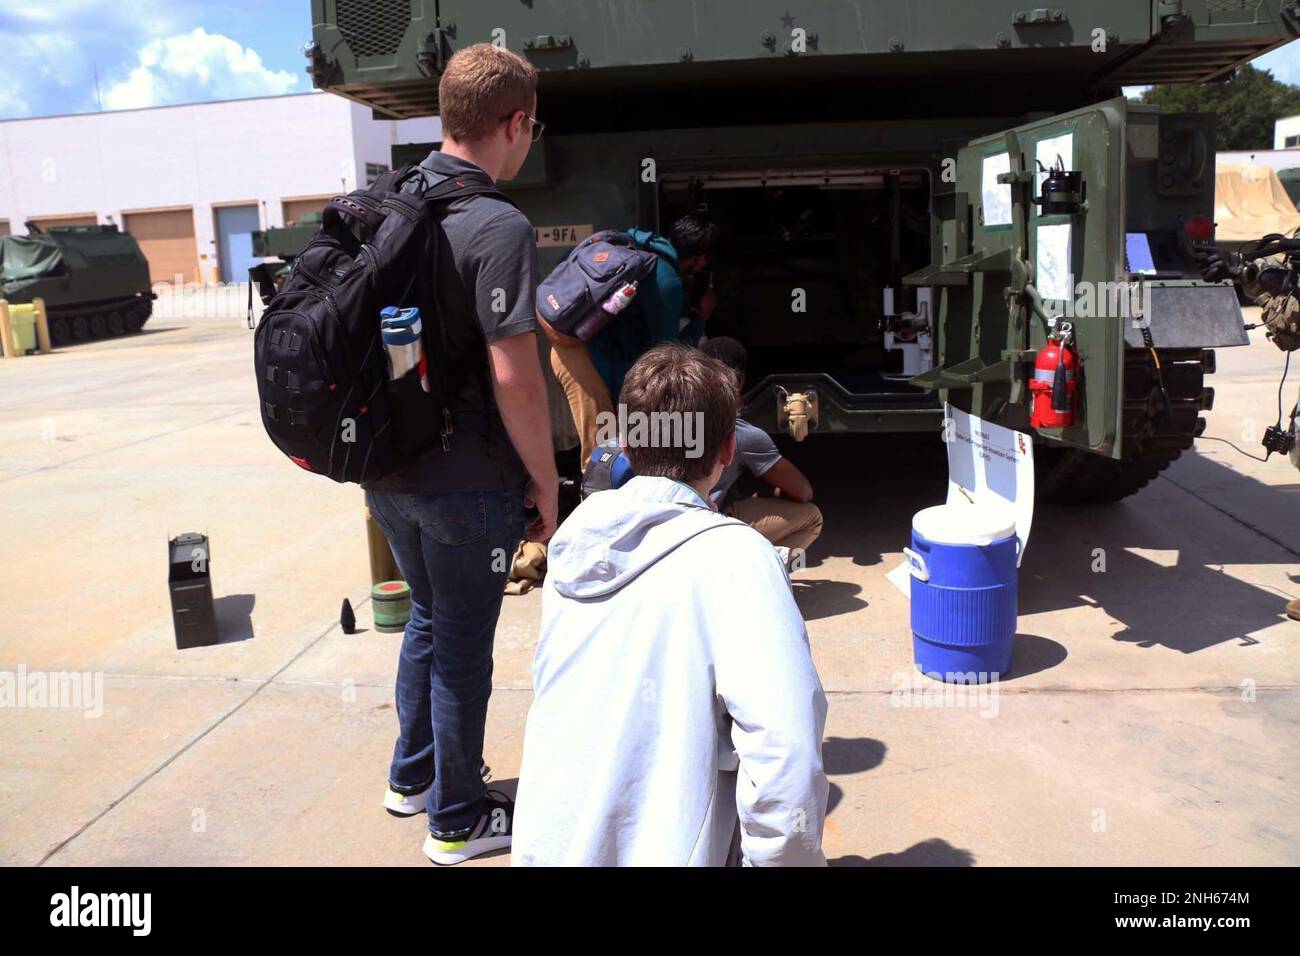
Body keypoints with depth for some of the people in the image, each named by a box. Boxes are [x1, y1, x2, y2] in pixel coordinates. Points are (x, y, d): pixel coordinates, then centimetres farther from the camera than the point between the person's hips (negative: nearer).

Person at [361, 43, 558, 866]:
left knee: (429, 618, 25)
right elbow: (512, 375, -23)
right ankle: (459, 819, 26)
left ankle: (412, 775, 41)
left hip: (387, 471, 7)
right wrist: (546, 482, -11)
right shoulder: (499, 227, -19)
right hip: (467, 482, -7)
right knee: (463, 645, 9)